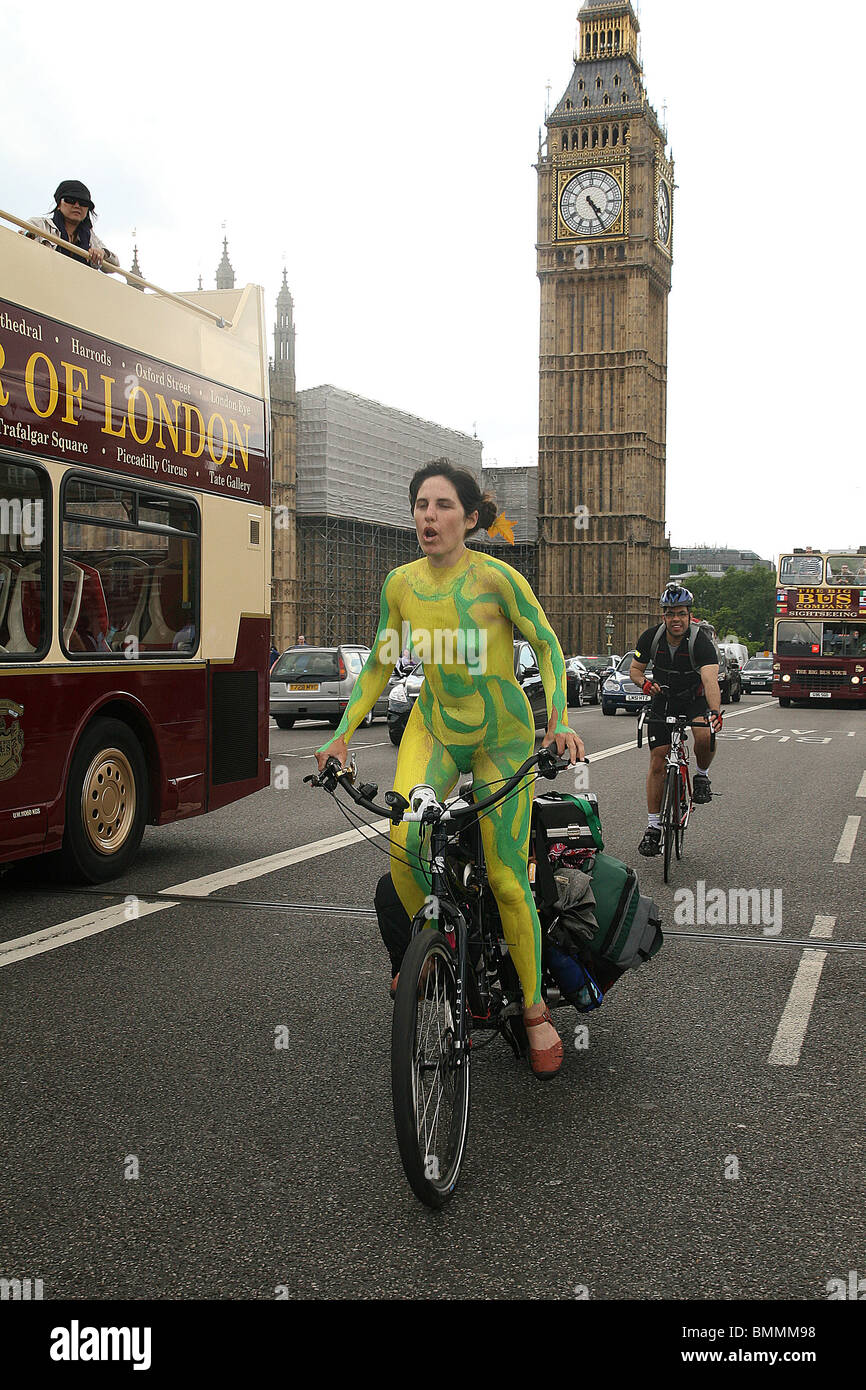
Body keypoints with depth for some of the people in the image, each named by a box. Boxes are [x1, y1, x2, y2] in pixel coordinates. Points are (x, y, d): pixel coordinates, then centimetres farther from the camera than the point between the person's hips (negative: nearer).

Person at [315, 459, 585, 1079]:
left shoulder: (496, 578, -16)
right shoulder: (402, 583, -4)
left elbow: (547, 644, -9)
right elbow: (380, 664, 7)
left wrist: (560, 720, -23)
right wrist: (343, 734, 2)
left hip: (501, 735, -3)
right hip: (433, 726, 3)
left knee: (507, 876, -3)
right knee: (402, 842, -22)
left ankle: (535, 1008, 16)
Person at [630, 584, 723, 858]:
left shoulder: (701, 642, -26)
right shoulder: (650, 638, -15)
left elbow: (711, 680, -39)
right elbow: (635, 669, -3)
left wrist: (715, 711, -56)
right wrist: (645, 683, -27)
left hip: (695, 699, -2)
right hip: (663, 700, 2)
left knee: (704, 736, -34)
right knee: (657, 763, -4)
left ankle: (702, 775, 0)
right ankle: (653, 826, 7)